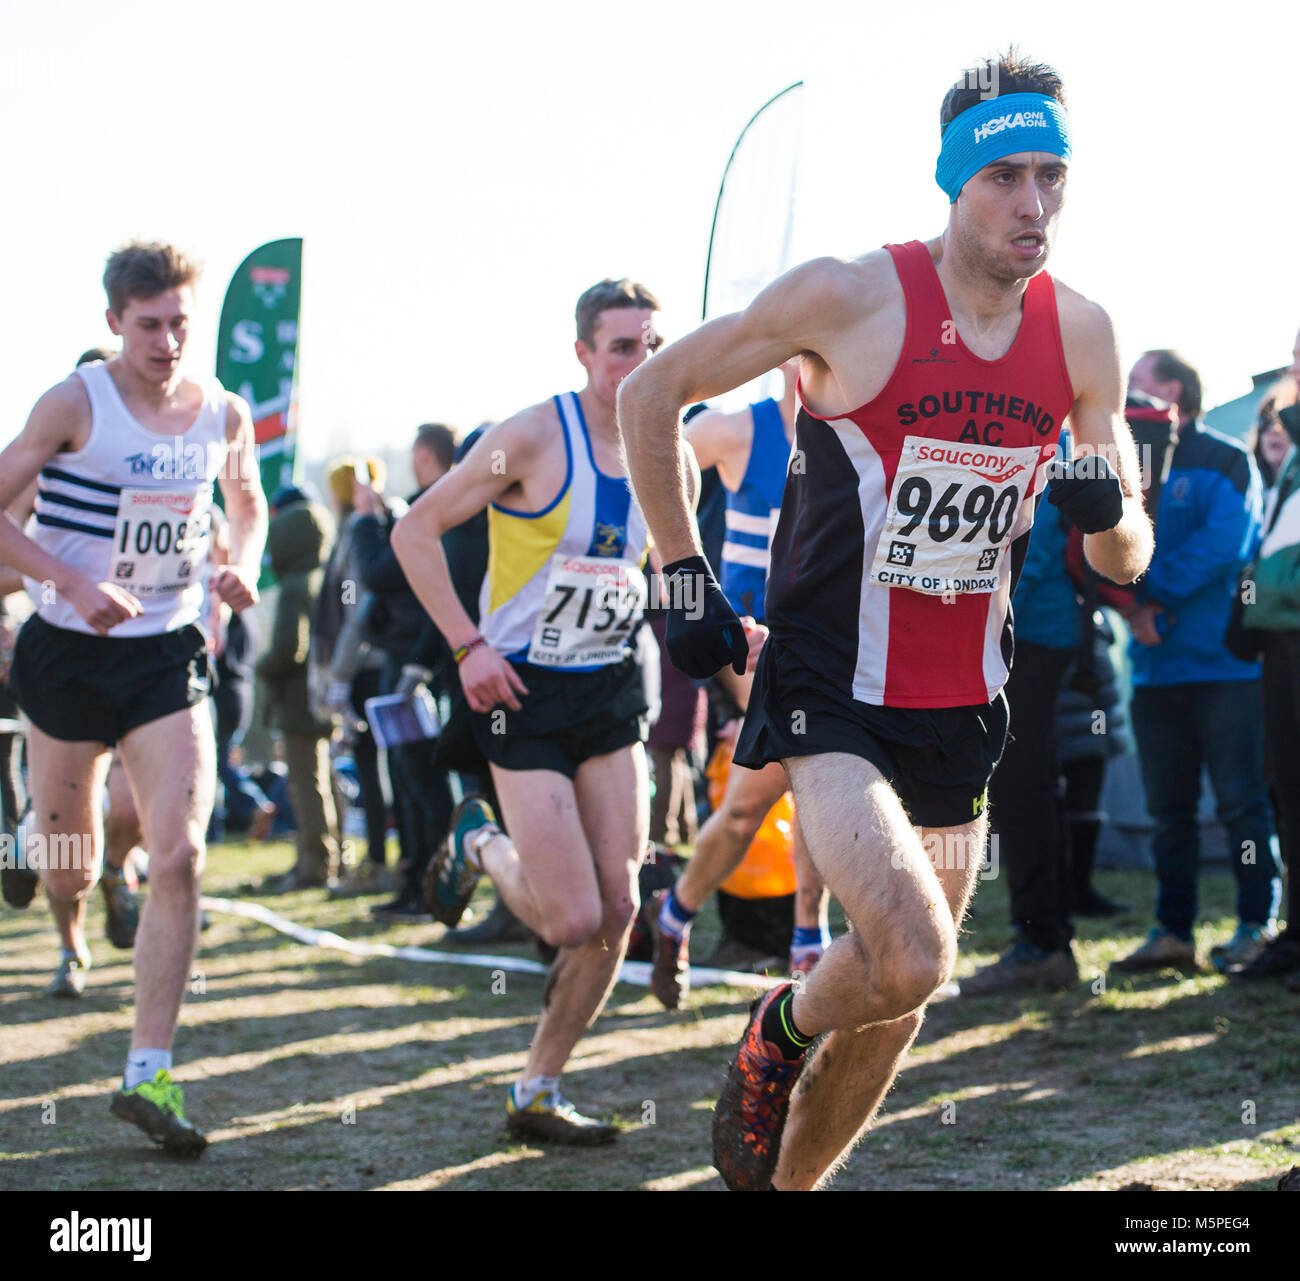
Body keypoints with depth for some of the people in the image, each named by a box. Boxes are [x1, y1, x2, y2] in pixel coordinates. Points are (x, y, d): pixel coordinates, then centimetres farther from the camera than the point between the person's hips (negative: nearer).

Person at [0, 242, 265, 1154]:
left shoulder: (225, 413, 2)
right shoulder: (75, 404, -10)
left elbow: (249, 503, 21)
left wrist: (244, 566, -1)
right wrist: (77, 584, -22)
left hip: (169, 658, 2)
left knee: (180, 857, -15)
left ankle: (149, 1075, -11)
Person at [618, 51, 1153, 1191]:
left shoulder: (1079, 334, 0)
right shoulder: (851, 297, -15)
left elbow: (1127, 562, 8)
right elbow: (651, 394, -3)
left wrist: (1111, 516, -16)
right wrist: (686, 576, -6)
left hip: (963, 710, 5)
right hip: (831, 693, -5)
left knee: (896, 1004, 11)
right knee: (912, 957, -25)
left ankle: (786, 1185, 34)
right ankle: (779, 1030, 8)